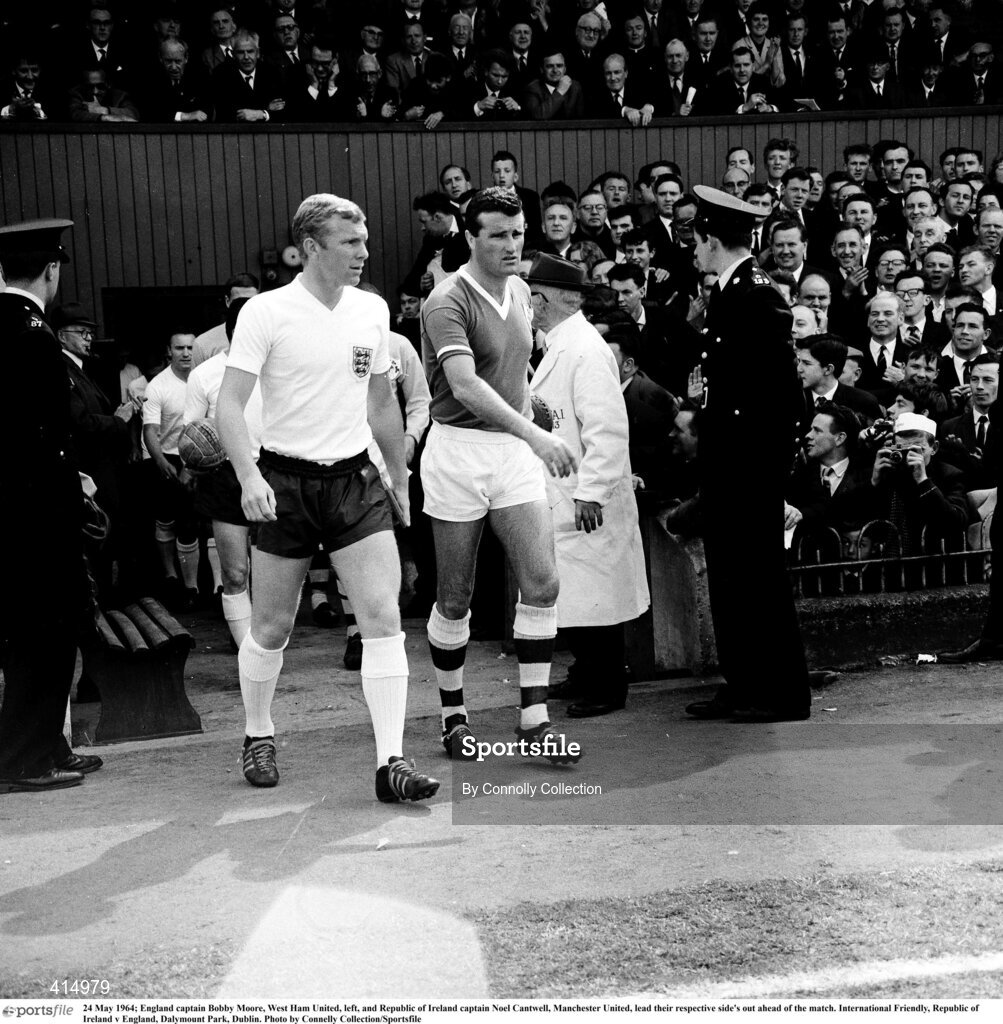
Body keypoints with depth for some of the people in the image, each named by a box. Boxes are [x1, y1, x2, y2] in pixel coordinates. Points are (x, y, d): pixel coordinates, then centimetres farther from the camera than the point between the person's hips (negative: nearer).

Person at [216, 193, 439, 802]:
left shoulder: (373, 311, 7)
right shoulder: (266, 312, -7)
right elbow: (230, 403, -10)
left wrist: (401, 480, 20)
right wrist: (249, 476, -24)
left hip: (355, 477, 3)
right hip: (286, 482, -3)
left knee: (384, 617, -9)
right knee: (272, 627, 8)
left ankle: (392, 763, -4)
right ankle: (259, 736, 33)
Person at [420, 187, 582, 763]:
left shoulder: (521, 292, 10)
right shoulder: (448, 302, -14)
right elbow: (466, 385, -29)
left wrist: (529, 433, 16)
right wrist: (535, 435, -38)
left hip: (516, 451, 6)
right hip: (459, 450, -5)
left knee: (542, 582, -5)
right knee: (456, 599, 4)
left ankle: (535, 715, 4)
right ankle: (454, 714, 22)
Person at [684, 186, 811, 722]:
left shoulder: (760, 296, -13)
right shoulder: (726, 294, 14)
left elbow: (781, 384, -18)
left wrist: (762, 451, -18)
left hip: (752, 460, -9)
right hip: (724, 460, 9)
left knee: (760, 573, -1)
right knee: (727, 573, 13)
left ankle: (785, 692, 10)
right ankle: (741, 685, 23)